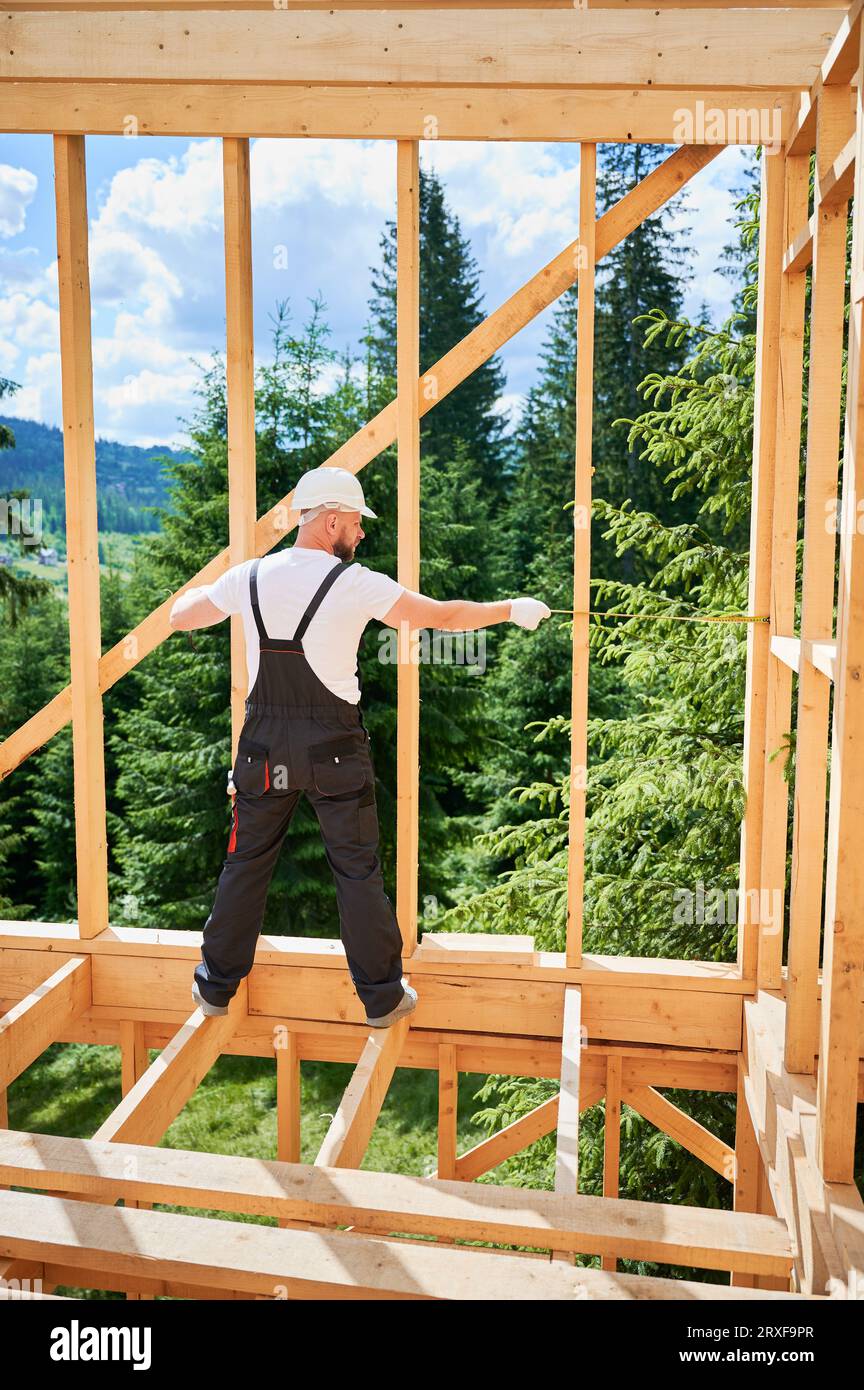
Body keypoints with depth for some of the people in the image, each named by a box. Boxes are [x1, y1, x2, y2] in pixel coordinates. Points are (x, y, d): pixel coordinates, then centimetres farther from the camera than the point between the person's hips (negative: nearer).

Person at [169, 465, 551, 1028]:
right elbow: (445, 615, -6)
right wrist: (512, 610, 8)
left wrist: (211, 589, 36)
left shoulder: (249, 576, 0)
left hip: (266, 746, 3)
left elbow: (181, 617, 15)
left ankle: (216, 986, 28)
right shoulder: (356, 583, -11)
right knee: (359, 870, 8)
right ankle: (382, 997, 18)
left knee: (247, 861, 16)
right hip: (335, 749, -3)